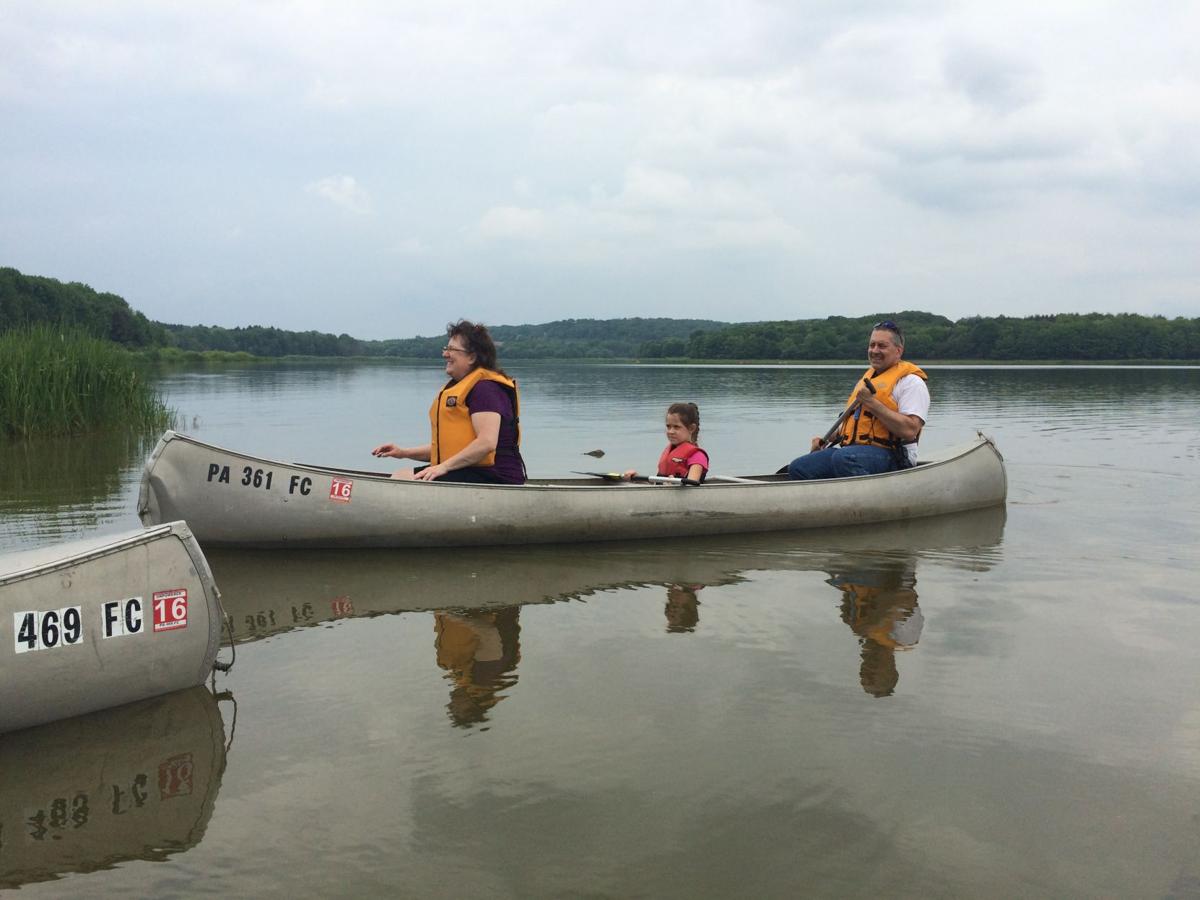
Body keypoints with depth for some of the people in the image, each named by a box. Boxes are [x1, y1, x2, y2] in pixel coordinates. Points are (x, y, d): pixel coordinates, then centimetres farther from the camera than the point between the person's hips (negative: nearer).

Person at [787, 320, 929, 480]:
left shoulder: (911, 381, -3)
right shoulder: (866, 379, 26)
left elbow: (909, 431, -18)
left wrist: (872, 402, -16)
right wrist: (828, 438, 17)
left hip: (890, 456, -8)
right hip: (854, 450, 8)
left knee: (842, 458, -39)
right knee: (797, 468, -12)